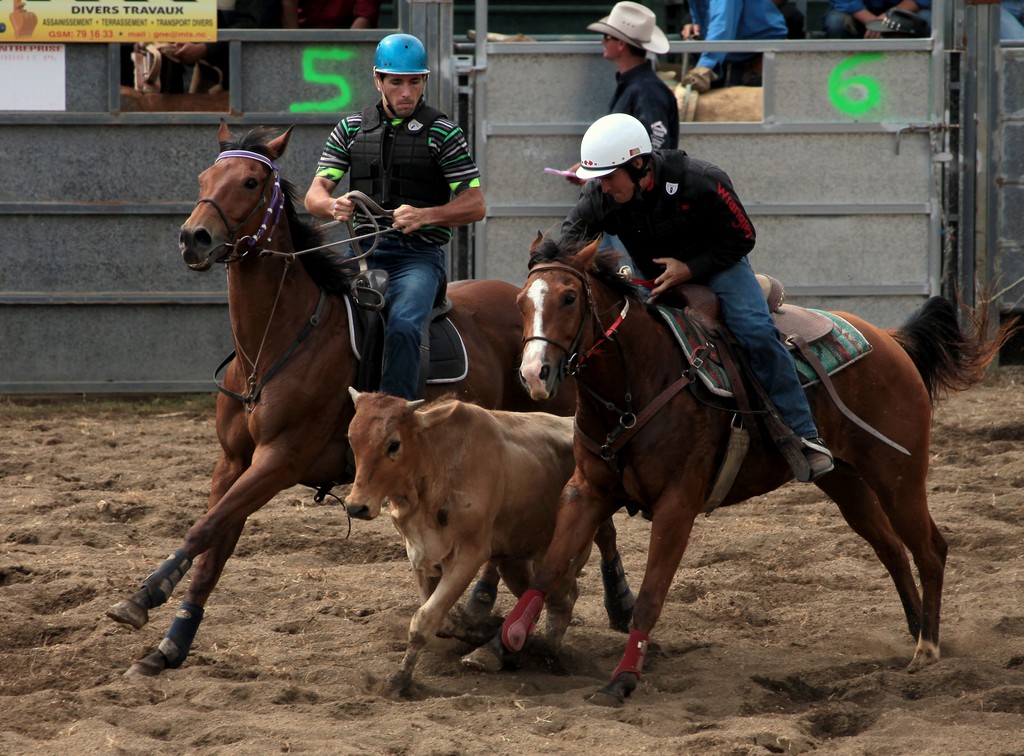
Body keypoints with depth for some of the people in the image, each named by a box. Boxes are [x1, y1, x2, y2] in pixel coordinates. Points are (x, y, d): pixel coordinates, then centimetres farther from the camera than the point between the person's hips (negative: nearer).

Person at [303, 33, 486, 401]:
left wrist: (424, 215, -19)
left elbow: (475, 205, -1)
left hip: (418, 256, -3)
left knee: (402, 327, -30)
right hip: (364, 252, 3)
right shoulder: (351, 129, 12)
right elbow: (314, 195, 9)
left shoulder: (442, 133, 3)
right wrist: (333, 206, -17)